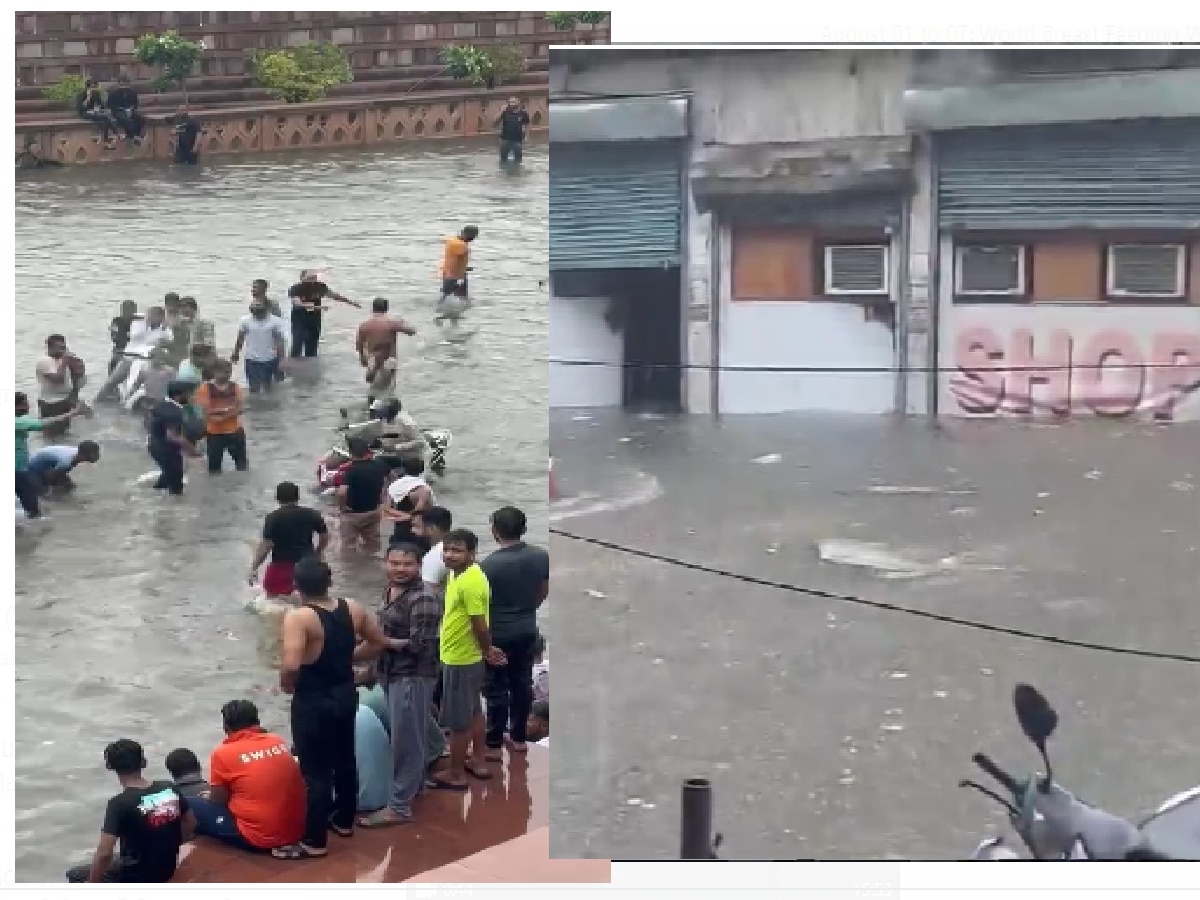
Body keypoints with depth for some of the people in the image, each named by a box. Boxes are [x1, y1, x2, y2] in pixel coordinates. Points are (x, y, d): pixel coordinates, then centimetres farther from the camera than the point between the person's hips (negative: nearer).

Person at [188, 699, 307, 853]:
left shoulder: (223, 753, -9)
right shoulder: (280, 742, 6)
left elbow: (219, 802, -2)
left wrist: (208, 797, 21)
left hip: (259, 838, -5)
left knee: (194, 806, 6)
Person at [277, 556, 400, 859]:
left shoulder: (298, 618, -22)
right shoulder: (352, 609, -2)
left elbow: (291, 666, -31)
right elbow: (378, 643, 9)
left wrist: (286, 685, -11)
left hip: (313, 702, -7)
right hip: (346, 696, 7)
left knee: (315, 771, 1)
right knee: (345, 760, 22)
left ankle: (314, 841, 8)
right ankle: (344, 820, 39)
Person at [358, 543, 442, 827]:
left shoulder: (422, 599, -20)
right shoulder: (390, 590, 8)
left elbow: (418, 644, -23)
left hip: (412, 676, -9)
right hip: (392, 673, 9)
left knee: (405, 739, -3)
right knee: (410, 736, 21)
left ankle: (399, 807, 2)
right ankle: (415, 785, 35)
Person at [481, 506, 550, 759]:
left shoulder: (489, 564, -23)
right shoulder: (542, 557, -7)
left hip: (498, 634, -5)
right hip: (527, 631, 5)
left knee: (496, 689, 5)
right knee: (522, 684, 16)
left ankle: (493, 745, 12)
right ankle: (518, 737, 27)